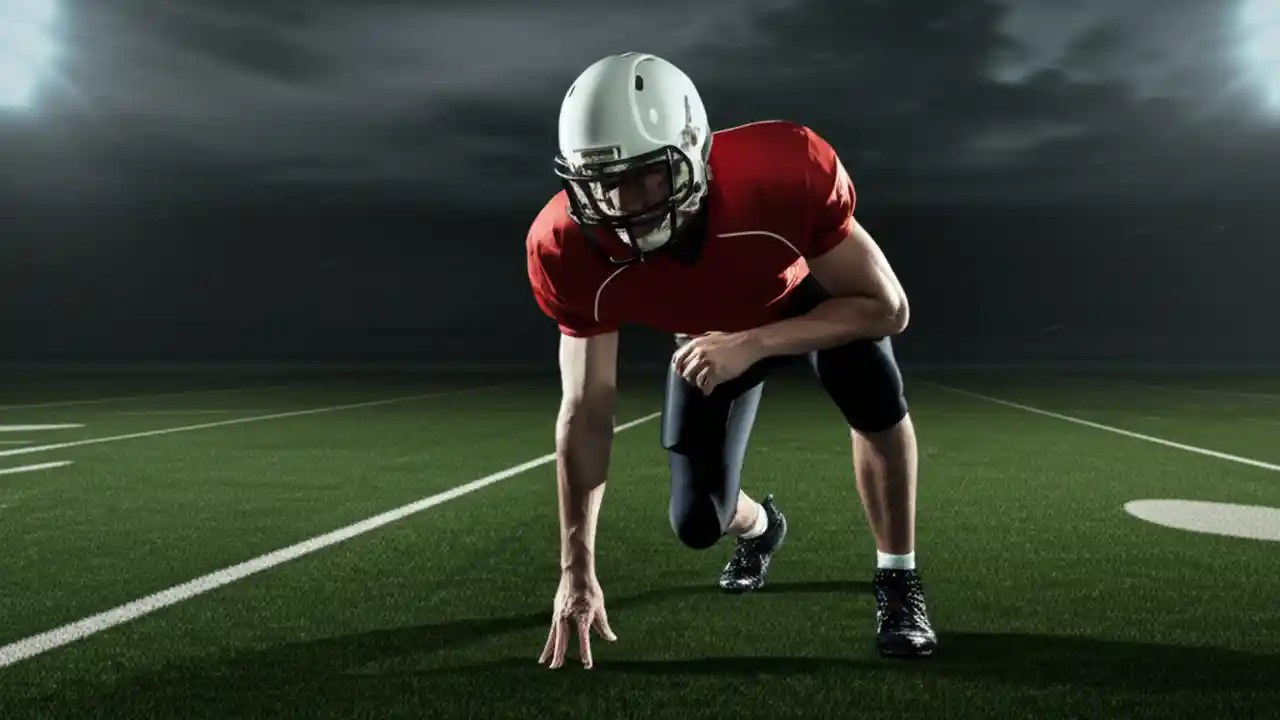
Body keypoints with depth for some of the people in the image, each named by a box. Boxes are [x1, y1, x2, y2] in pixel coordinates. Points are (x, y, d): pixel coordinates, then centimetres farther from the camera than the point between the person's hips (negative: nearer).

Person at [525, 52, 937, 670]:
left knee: (875, 398, -33)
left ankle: (897, 579, -7)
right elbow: (585, 412, -24)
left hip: (811, 295, -2)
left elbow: (886, 308, -30)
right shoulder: (571, 250, -33)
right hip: (709, 334, 2)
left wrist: (753, 344, -44)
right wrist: (577, 571, -22)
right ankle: (759, 527, 38)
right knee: (697, 522, -3)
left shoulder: (786, 172, -41)